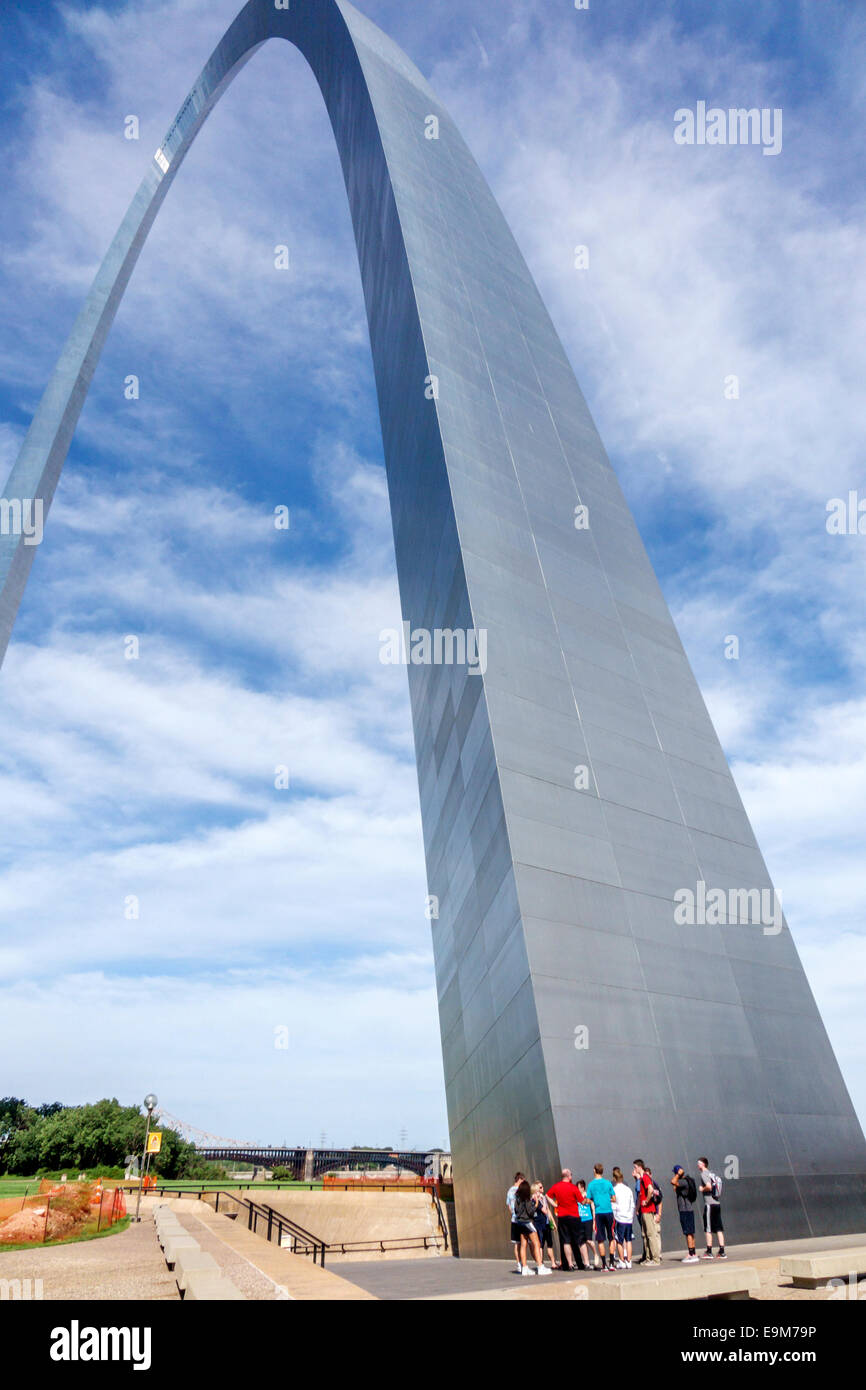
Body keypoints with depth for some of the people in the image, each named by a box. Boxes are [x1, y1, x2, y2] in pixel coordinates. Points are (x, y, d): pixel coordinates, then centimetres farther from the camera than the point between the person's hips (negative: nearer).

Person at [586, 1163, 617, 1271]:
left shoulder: (591, 1185, 0)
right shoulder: (608, 1183, 0)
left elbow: (589, 1201, 0)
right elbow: (613, 1199, 4)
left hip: (598, 1213, -1)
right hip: (609, 1212, 1)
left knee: (600, 1240, 5)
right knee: (611, 1238, 11)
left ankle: (604, 1264, 4)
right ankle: (611, 1263, 9)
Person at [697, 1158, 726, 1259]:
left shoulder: (703, 1174, -9)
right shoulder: (712, 1174, 16)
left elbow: (709, 1187, -21)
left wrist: (702, 1189, -4)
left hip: (709, 1204, -8)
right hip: (717, 1204, 8)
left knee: (708, 1229, 0)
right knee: (719, 1229, 9)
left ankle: (709, 1252, 4)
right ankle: (722, 1252, 8)